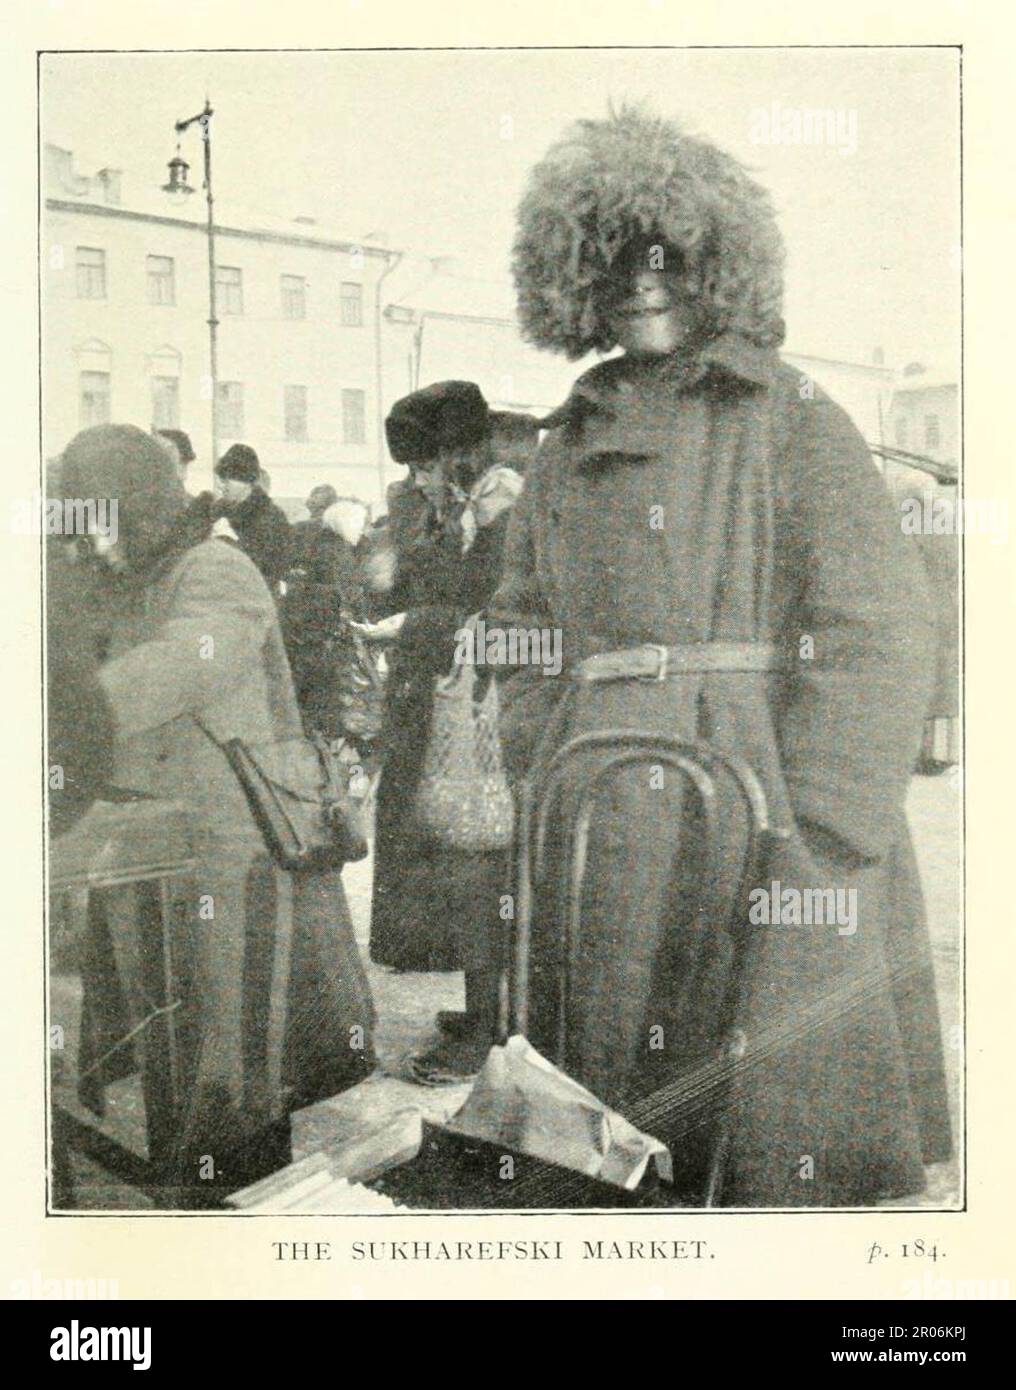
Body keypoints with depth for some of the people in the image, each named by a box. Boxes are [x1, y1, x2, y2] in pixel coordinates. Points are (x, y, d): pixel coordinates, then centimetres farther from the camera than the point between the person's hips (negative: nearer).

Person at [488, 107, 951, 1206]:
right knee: (609, 1154, 11)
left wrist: (812, 854, -12)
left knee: (779, 1117, 2)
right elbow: (525, 641, 17)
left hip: (757, 809, -4)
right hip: (604, 851, 4)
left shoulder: (795, 423, 1)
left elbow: (876, 641, -6)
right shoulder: (569, 444, 15)